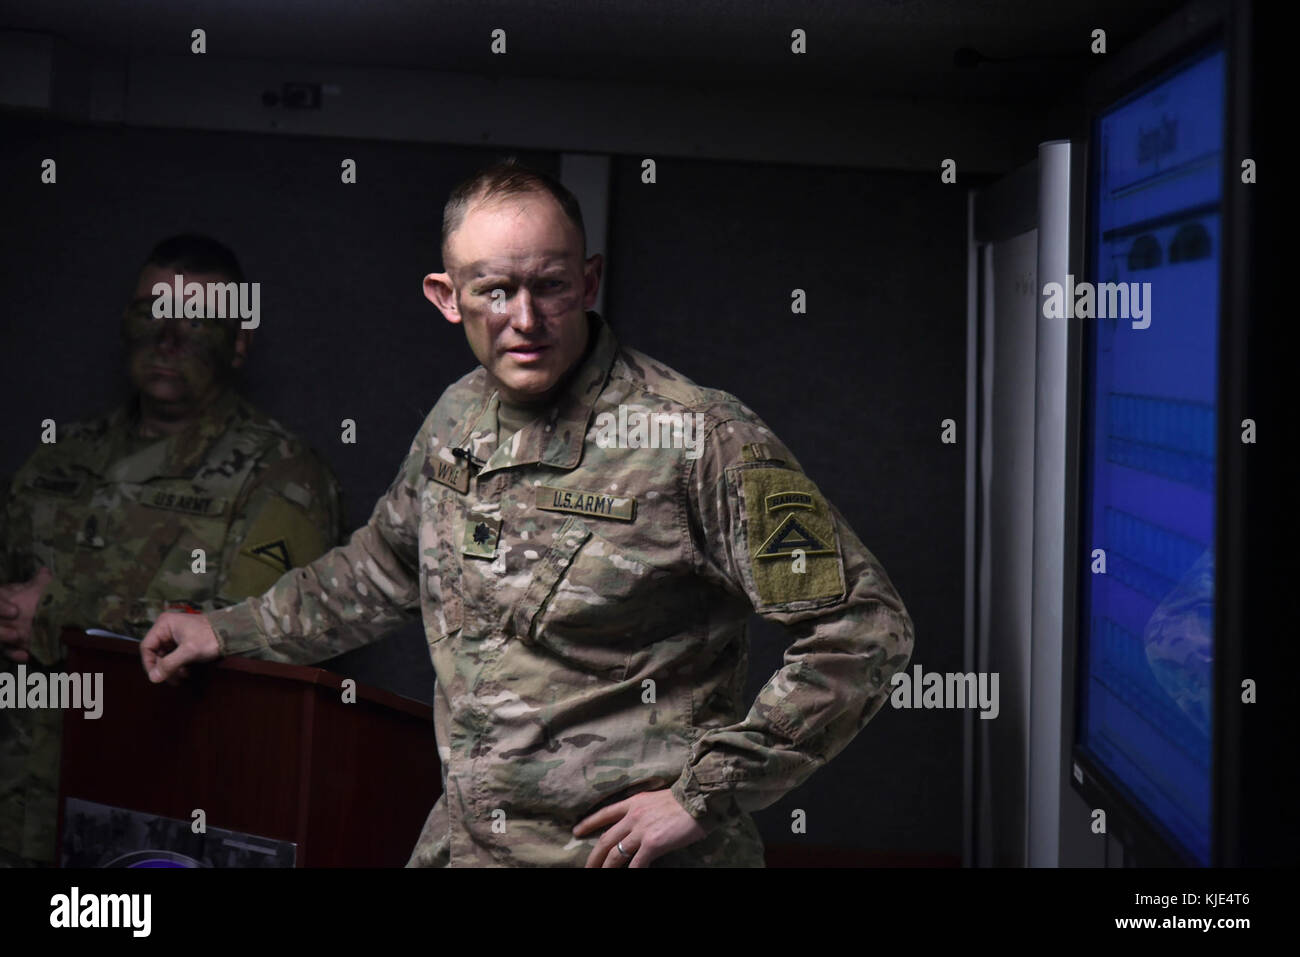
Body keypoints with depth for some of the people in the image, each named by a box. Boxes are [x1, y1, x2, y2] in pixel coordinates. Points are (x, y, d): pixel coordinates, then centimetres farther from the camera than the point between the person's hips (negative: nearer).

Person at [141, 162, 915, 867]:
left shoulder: (701, 439, -17)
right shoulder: (458, 421, 4)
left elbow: (866, 629, -17)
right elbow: (386, 567, 24)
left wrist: (705, 793, -17)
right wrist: (228, 632, 29)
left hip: (630, 849, -6)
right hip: (462, 839, 6)